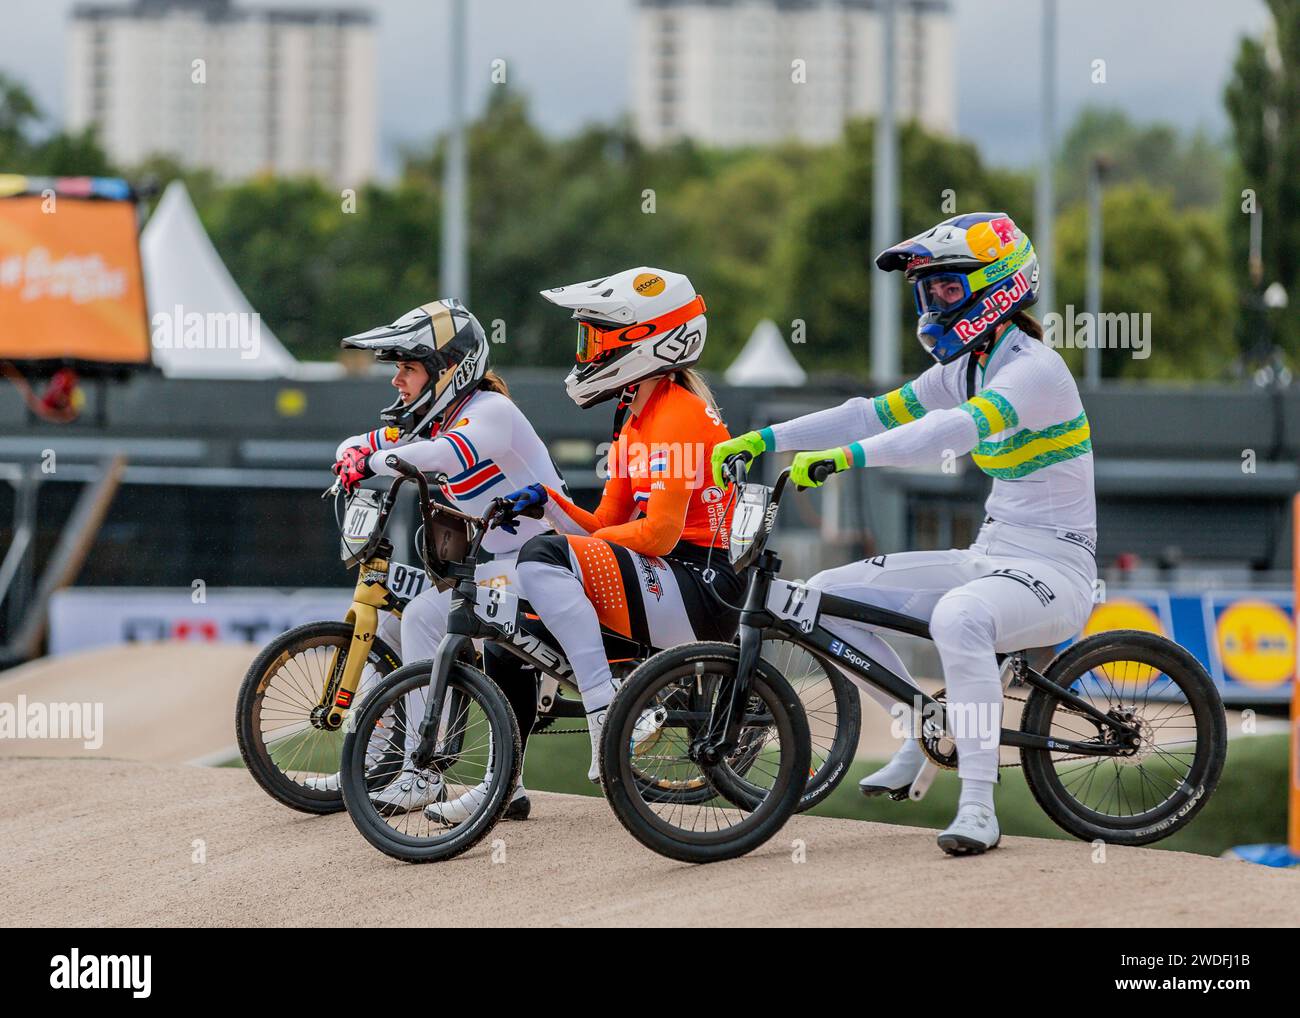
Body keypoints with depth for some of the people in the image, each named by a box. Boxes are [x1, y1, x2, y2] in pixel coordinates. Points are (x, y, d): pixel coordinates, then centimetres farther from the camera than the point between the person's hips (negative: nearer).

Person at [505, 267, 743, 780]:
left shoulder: (679, 415, -11)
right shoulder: (636, 420, 19)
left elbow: (659, 533, -20)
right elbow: (605, 526, 17)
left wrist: (585, 539, -6)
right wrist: (547, 502, 1)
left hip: (698, 589, -10)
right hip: (659, 587, 10)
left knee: (543, 557, -26)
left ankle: (607, 717, -28)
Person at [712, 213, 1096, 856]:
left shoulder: (1034, 369, -16)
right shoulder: (966, 368, 12)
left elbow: (958, 427, -34)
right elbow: (874, 414, 8)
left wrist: (849, 456, -46)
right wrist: (765, 439, -3)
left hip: (1052, 568, -9)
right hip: (991, 557, 9)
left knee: (958, 616, -41)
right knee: (828, 594, -1)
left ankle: (979, 805, -36)